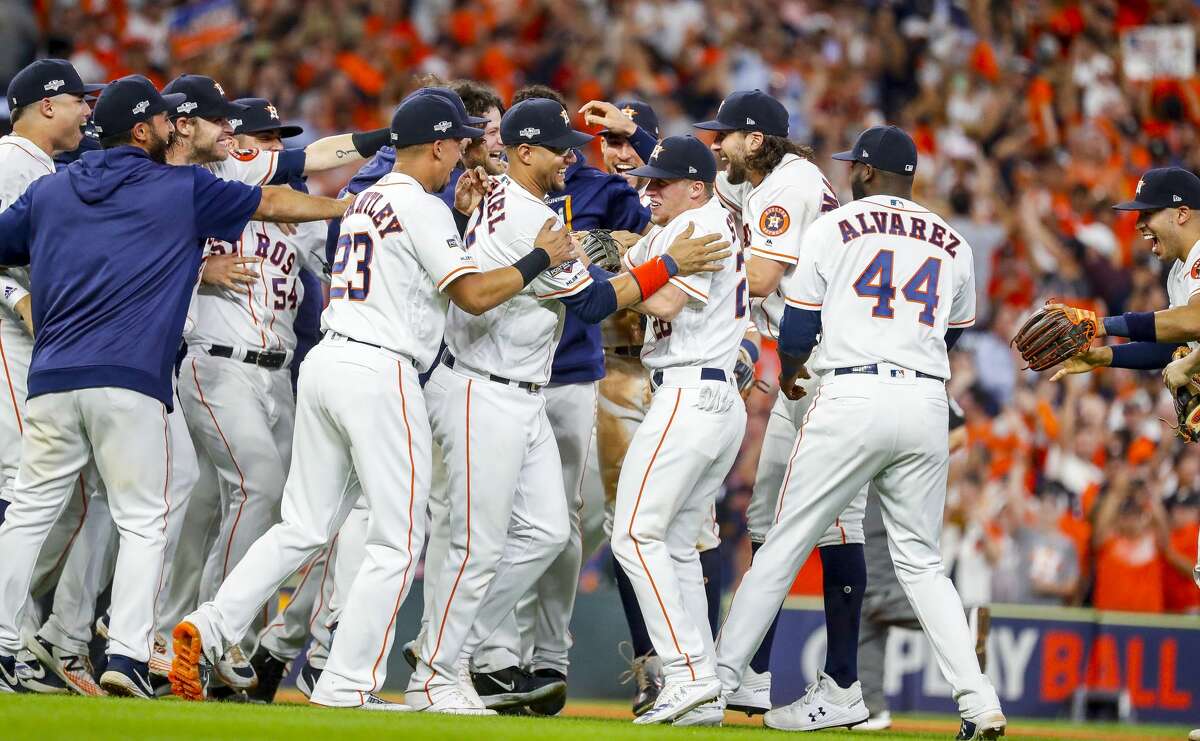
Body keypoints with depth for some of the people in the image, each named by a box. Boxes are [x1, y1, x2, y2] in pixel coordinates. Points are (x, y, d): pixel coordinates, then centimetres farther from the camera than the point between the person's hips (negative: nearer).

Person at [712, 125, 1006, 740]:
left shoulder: (833, 228, 3)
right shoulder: (953, 245, 15)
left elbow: (798, 329, 4)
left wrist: (787, 374, 25)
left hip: (852, 396, -4)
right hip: (926, 405, 4)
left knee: (784, 545, 2)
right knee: (920, 562, 9)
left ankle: (719, 678, 3)